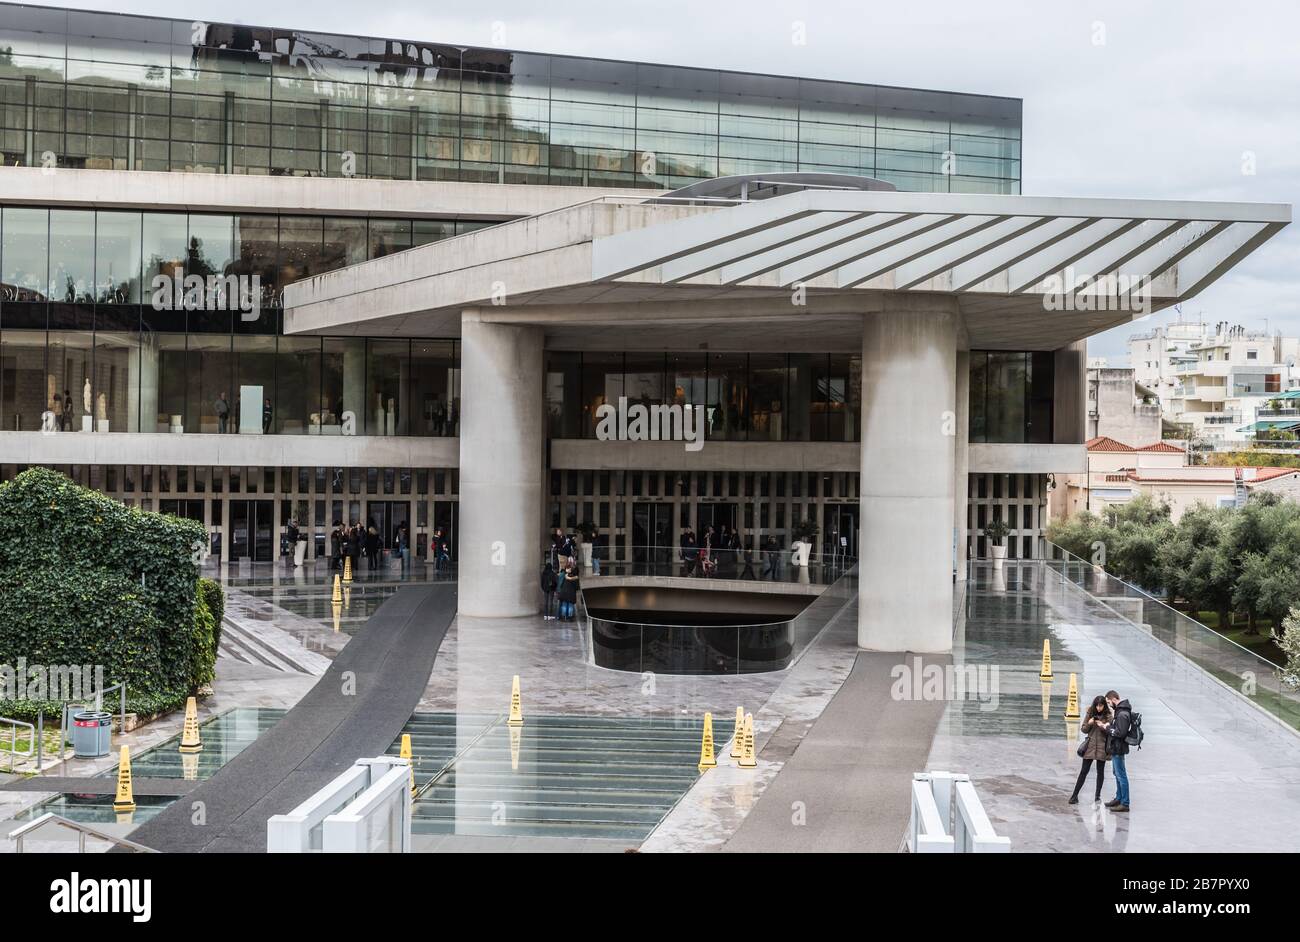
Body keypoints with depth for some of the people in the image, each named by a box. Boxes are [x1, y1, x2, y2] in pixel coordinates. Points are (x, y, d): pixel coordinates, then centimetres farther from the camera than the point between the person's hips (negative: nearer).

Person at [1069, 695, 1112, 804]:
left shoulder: (1108, 716, -3)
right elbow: (1083, 730, 7)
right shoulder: (1090, 714, 3)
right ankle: (1074, 795, 3)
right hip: (1090, 745, 1)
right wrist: (1089, 724, -12)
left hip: (1102, 747, -1)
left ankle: (1098, 795, 19)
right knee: (1084, 771, 1)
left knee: (1100, 771, 8)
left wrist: (1102, 726, -20)